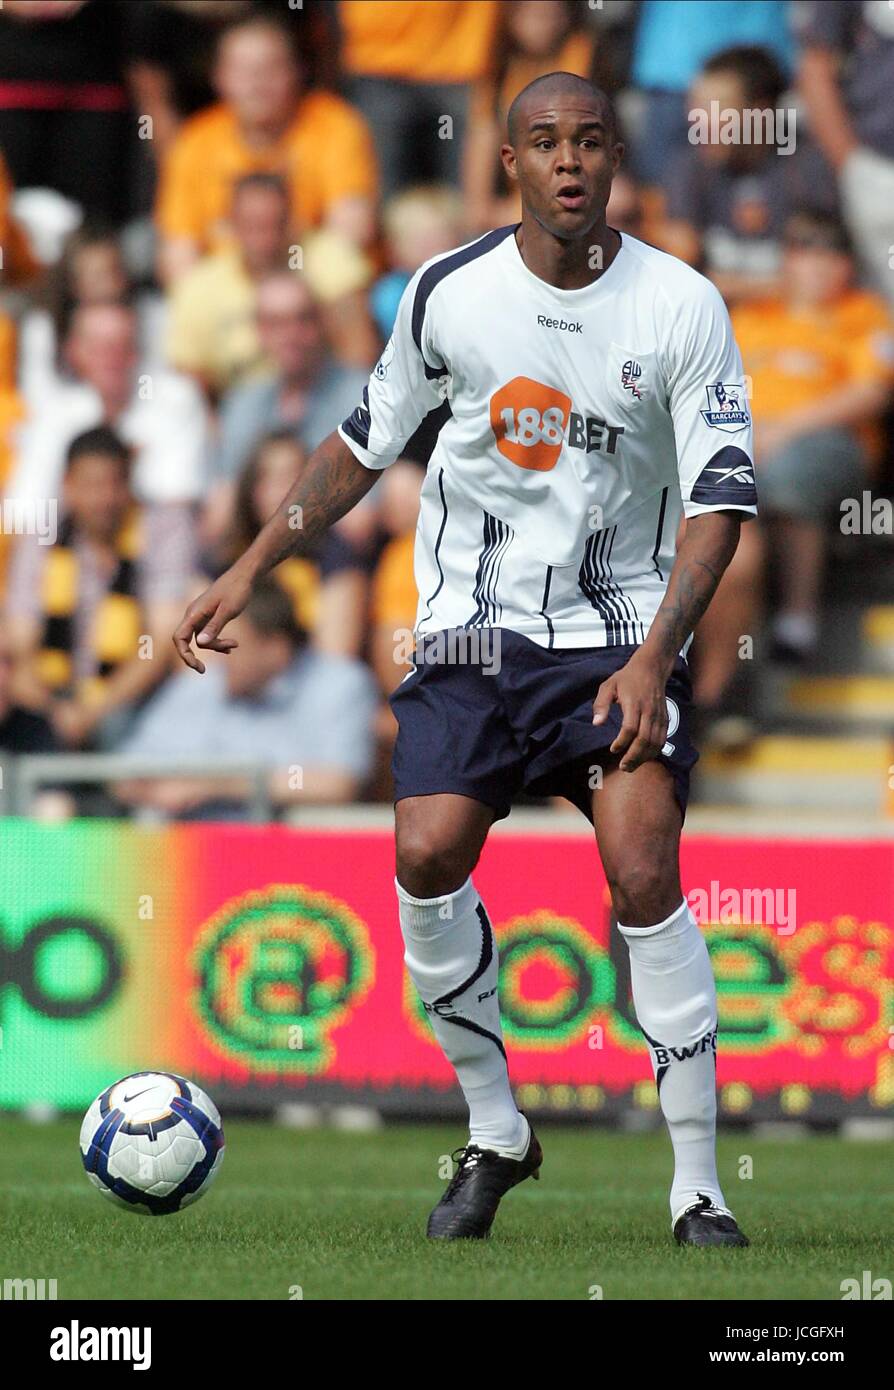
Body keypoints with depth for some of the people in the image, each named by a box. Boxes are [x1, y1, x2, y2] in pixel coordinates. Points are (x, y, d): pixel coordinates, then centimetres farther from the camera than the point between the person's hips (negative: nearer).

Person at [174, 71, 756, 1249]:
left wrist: (653, 657, -18)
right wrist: (252, 569, 8)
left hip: (620, 633, -2)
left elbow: (722, 493, -8)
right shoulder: (450, 293, -2)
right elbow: (366, 441, 13)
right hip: (473, 628, 2)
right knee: (428, 855, -14)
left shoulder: (681, 307, -8)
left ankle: (698, 1186, -9)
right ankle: (494, 1135, 7)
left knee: (645, 873, -17)